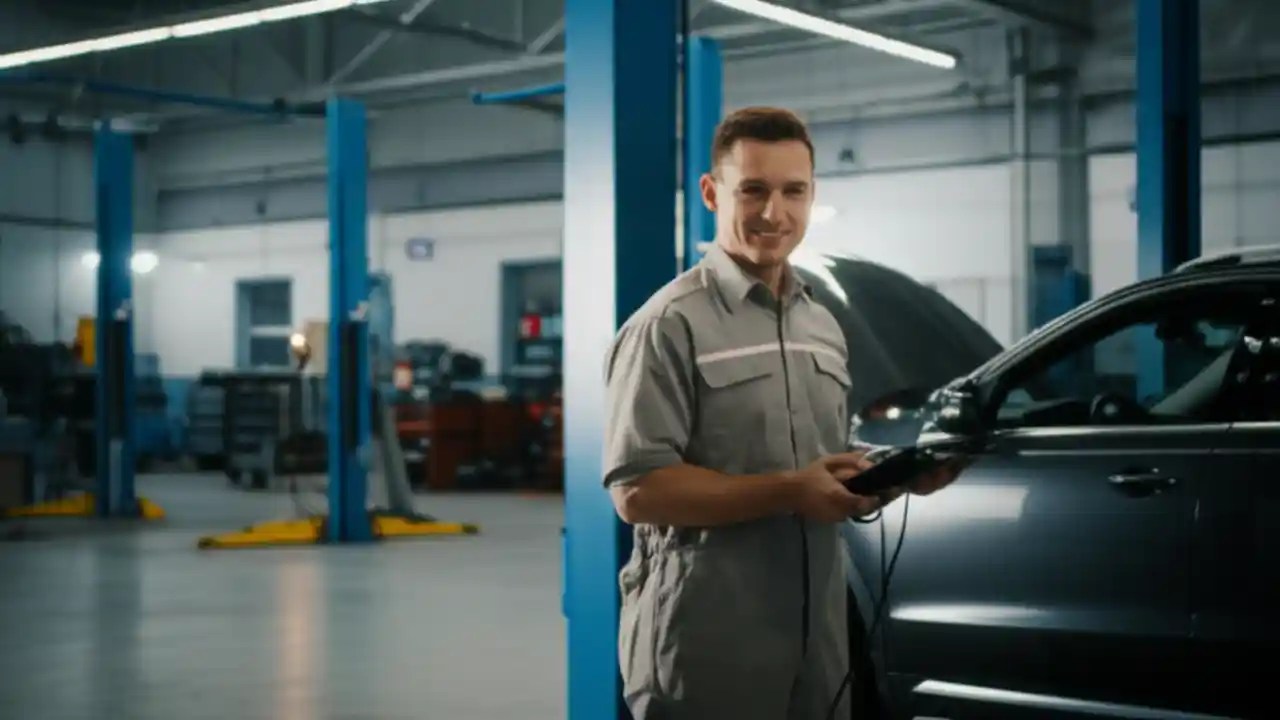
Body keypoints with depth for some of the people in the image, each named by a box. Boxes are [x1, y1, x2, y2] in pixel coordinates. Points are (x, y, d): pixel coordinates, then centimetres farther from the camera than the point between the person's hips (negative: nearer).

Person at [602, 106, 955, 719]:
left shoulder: (824, 328, 15)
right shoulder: (670, 326, -9)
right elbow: (637, 491, -17)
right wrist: (788, 491, -20)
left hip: (817, 640, 7)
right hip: (705, 647, -7)